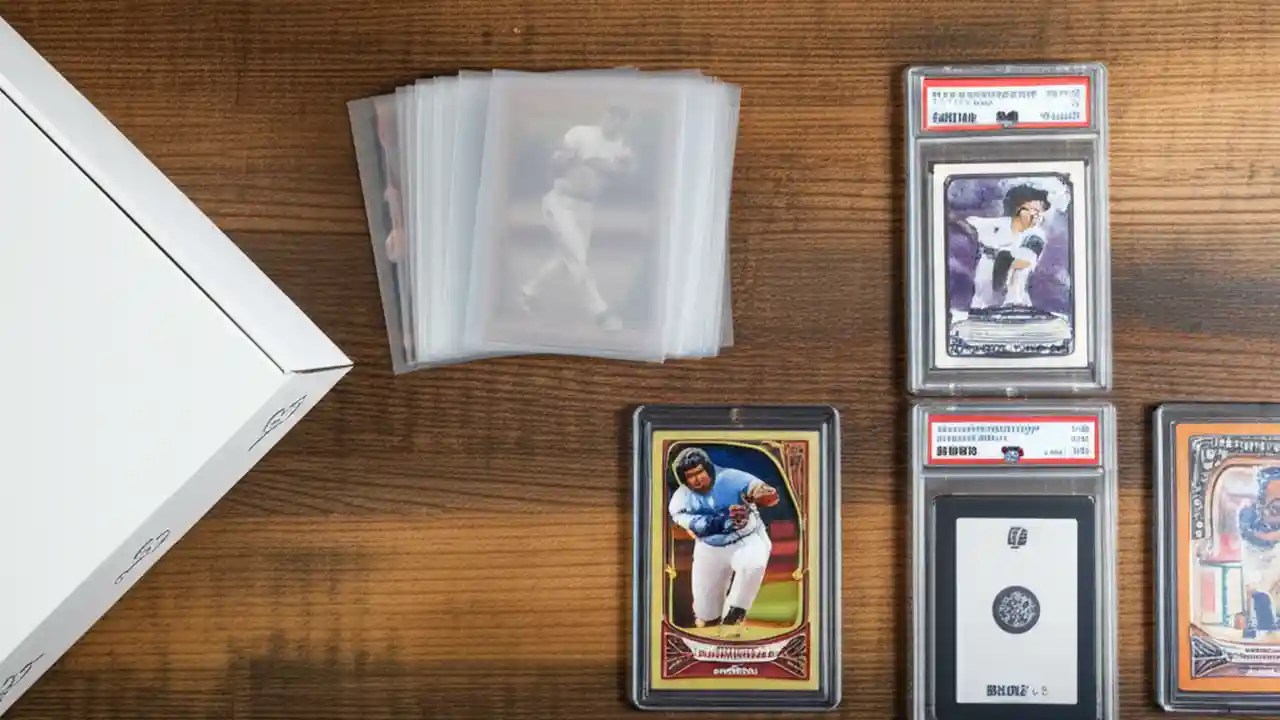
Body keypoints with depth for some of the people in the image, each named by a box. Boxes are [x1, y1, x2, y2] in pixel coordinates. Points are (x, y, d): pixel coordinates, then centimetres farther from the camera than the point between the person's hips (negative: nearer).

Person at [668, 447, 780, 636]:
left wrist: (754, 496, -52)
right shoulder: (680, 500, -14)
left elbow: (772, 495, -29)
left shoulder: (730, 478, -21)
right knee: (707, 616, 5)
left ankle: (734, 614, -17)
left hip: (748, 539, -2)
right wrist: (728, 519, -50)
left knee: (754, 564, -39)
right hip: (711, 549, 2)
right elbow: (699, 526, -32)